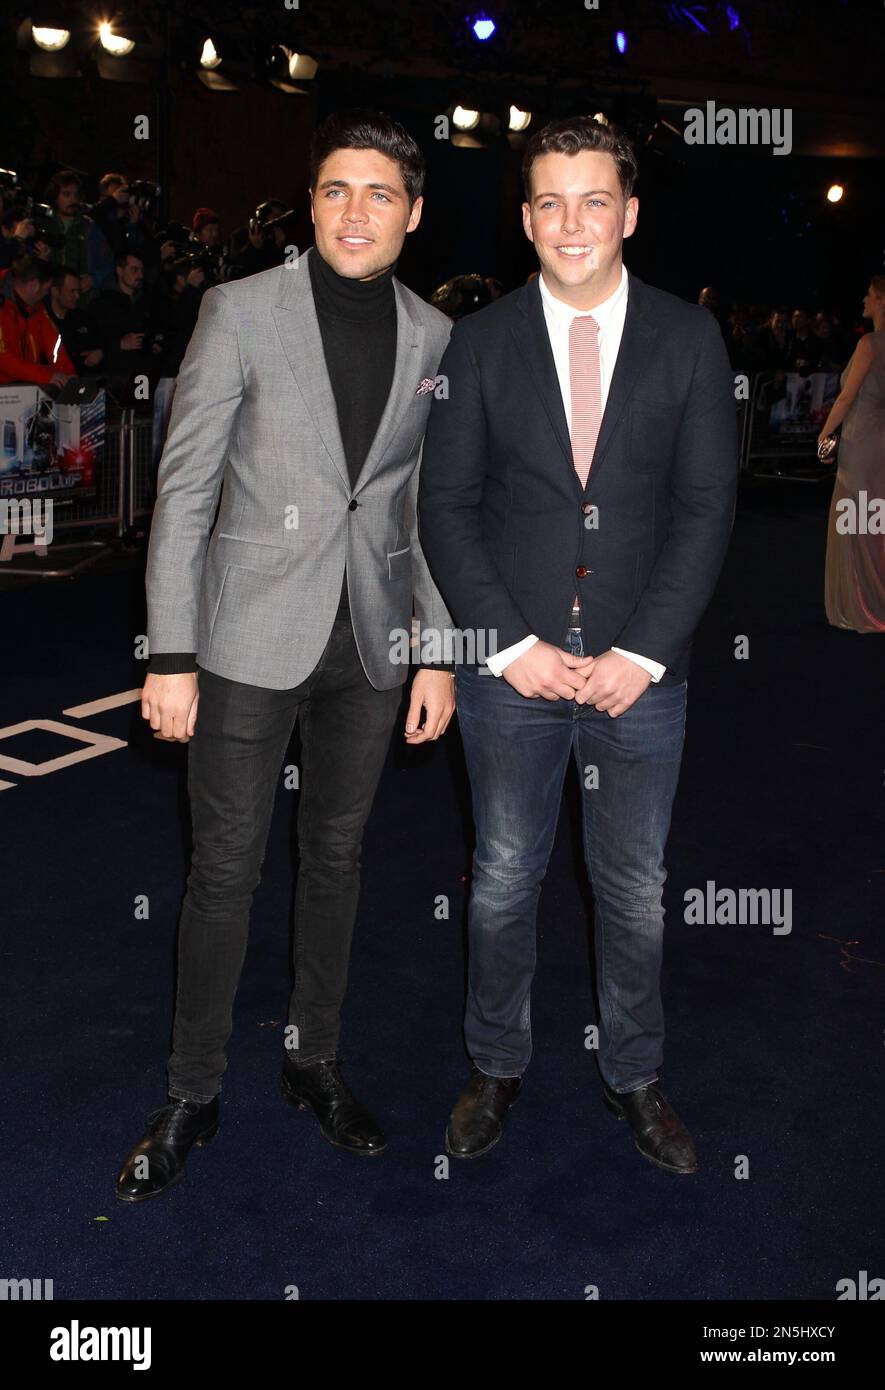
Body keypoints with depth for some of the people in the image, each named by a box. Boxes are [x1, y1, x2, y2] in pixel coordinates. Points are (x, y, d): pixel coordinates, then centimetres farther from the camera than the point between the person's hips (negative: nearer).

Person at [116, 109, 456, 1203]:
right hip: (255, 640, -3)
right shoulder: (241, 311, -6)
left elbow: (430, 507, 10)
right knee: (226, 868, 3)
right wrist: (171, 657, -10)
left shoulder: (432, 336, 5)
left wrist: (440, 653, 7)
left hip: (372, 642, 4)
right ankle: (193, 1092, 21)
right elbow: (183, 489, -7)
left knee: (336, 855, 14)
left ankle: (314, 1061, 33)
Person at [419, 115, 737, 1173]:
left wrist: (640, 653, -10)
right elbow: (445, 505, -1)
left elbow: (706, 507, -2)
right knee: (503, 882, 11)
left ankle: (632, 1075, 32)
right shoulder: (480, 343, 2)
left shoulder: (689, 340, 1)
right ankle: (497, 1065, 32)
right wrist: (512, 644, -10)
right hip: (510, 666, 0)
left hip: (639, 670, 0)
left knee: (635, 890, 12)